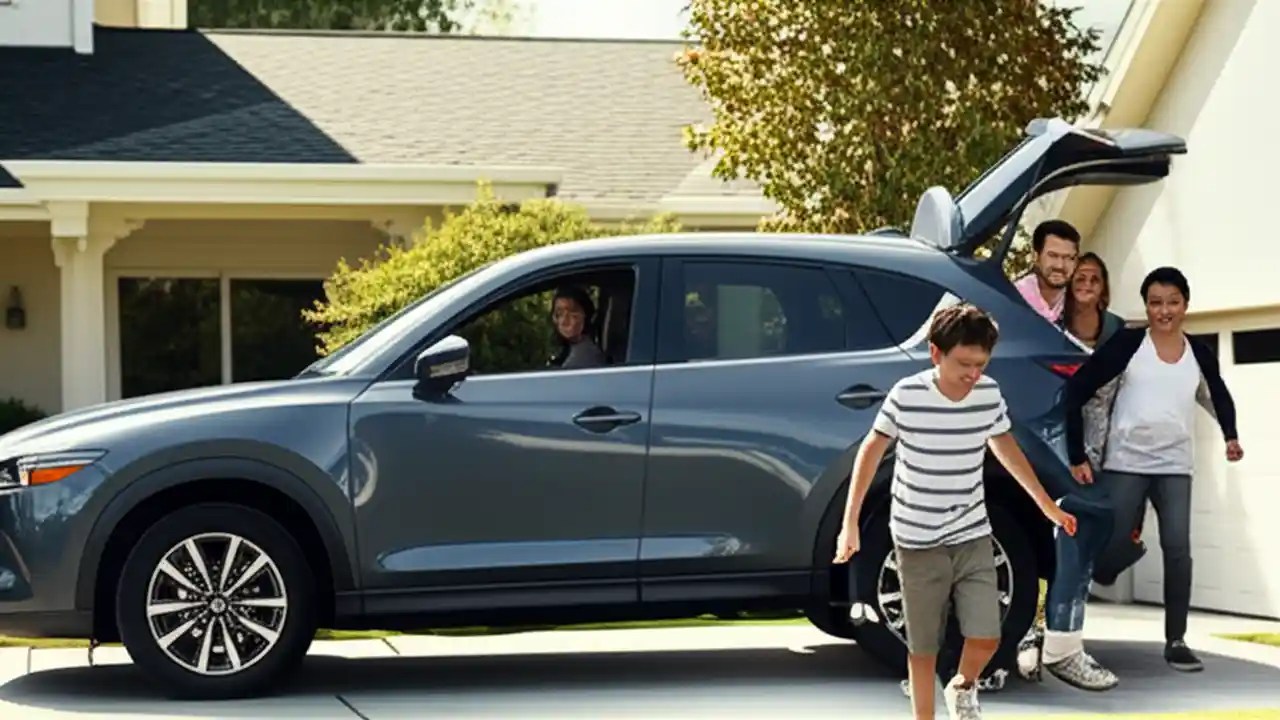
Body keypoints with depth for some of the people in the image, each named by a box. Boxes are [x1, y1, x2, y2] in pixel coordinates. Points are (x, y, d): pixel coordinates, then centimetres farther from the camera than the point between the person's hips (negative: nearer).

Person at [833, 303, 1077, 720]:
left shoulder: (989, 394, -7)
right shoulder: (907, 396, -16)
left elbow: (1004, 446, 13)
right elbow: (871, 451, -2)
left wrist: (1046, 504, 20)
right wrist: (850, 522, -3)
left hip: (973, 537, 2)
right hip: (918, 542, -2)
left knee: (986, 638, -6)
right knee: (923, 648, 4)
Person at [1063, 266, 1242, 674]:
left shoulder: (1198, 354, 5)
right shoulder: (1128, 343, -6)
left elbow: (1219, 397, 24)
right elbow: (1077, 391, -9)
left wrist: (1231, 437, 6)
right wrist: (1077, 456, -12)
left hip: (1175, 467, 3)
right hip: (1125, 463, -3)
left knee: (1178, 550, -5)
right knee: (1108, 546, -1)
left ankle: (1176, 641, 4)